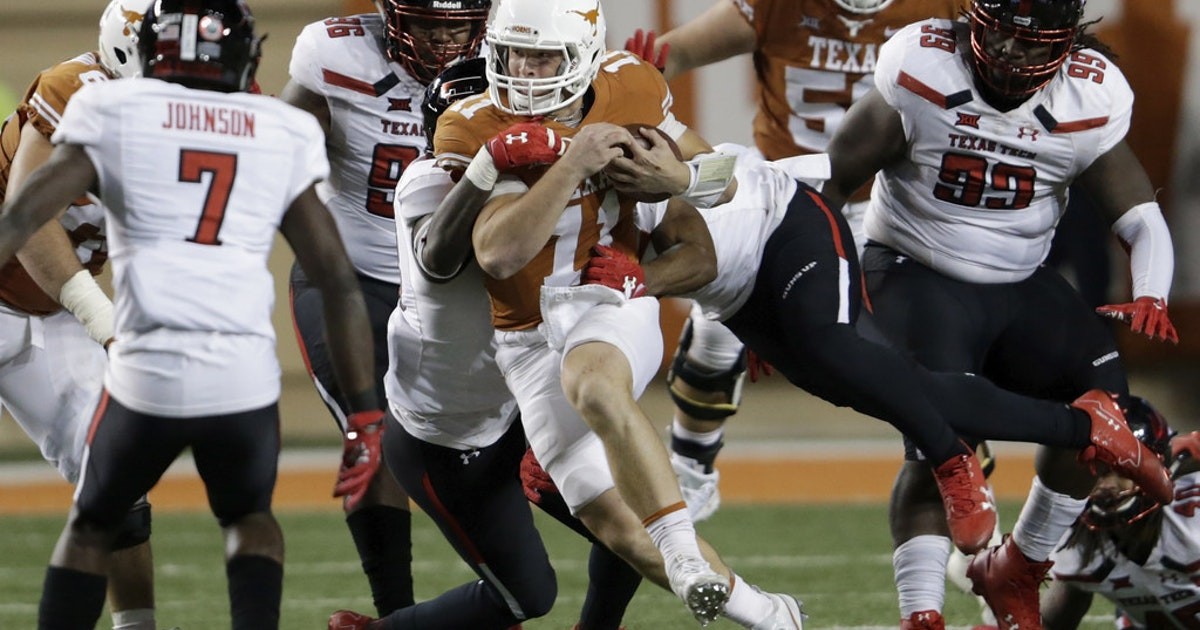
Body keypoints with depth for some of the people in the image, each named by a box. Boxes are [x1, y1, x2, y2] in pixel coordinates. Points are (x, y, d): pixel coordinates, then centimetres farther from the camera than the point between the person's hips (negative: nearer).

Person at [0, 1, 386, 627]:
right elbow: (338, 281, 9)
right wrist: (364, 411, 13)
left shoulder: (113, 115, 7)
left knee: (92, 524, 23)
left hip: (147, 371, -1)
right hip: (246, 377, 1)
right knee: (248, 517, 28)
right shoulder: (283, 136, 12)